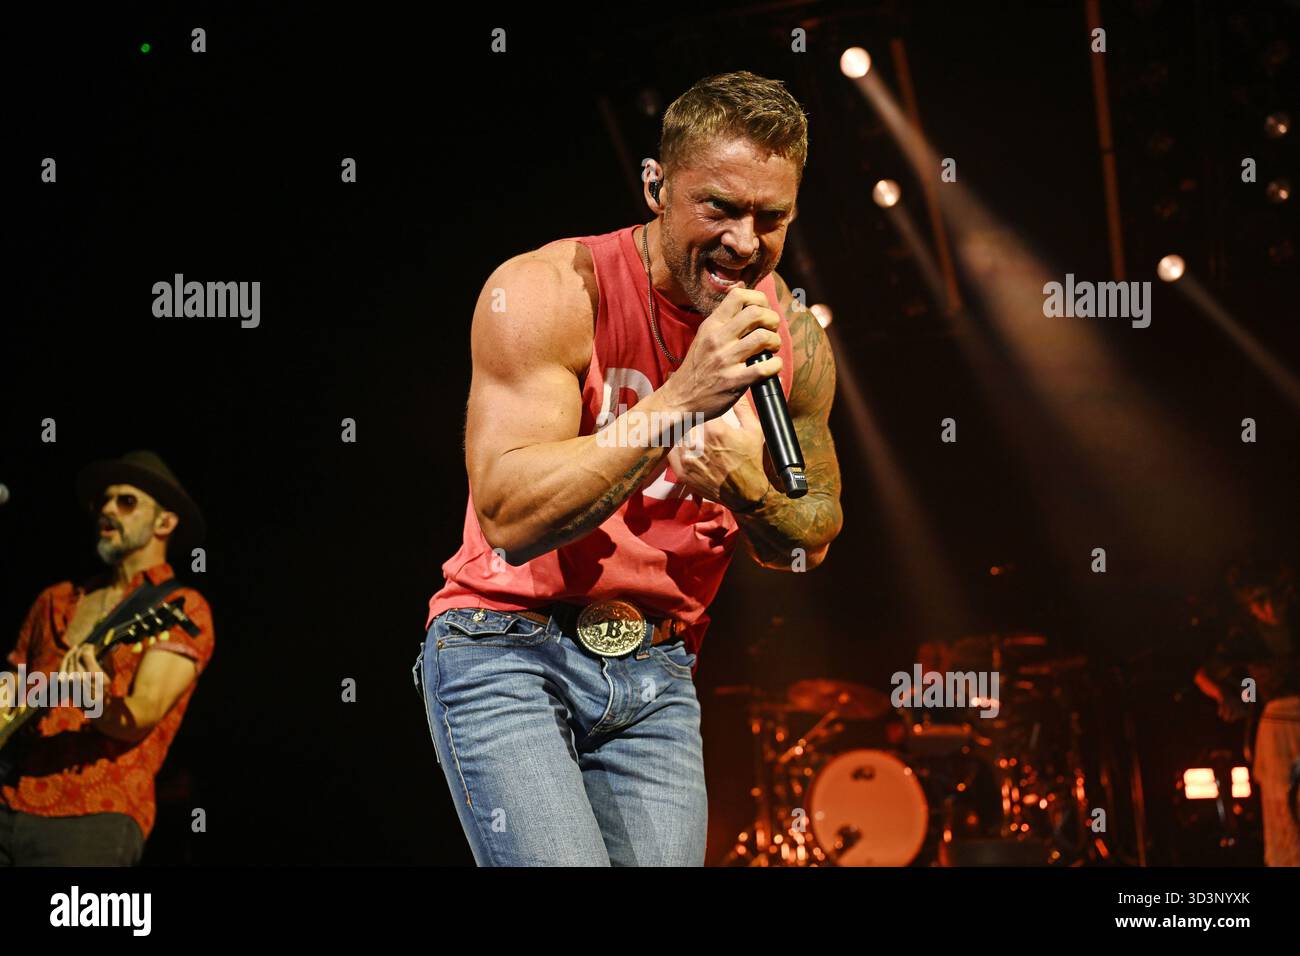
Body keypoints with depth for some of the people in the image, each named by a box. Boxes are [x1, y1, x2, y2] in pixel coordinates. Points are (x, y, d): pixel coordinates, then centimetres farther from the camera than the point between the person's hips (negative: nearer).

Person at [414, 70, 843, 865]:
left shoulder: (796, 343, 0)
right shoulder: (548, 293, -15)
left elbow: (812, 544, 12)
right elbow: (509, 517, -25)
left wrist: (752, 491, -13)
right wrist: (680, 400, -32)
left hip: (655, 671, 5)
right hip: (506, 651, -5)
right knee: (559, 860, -23)